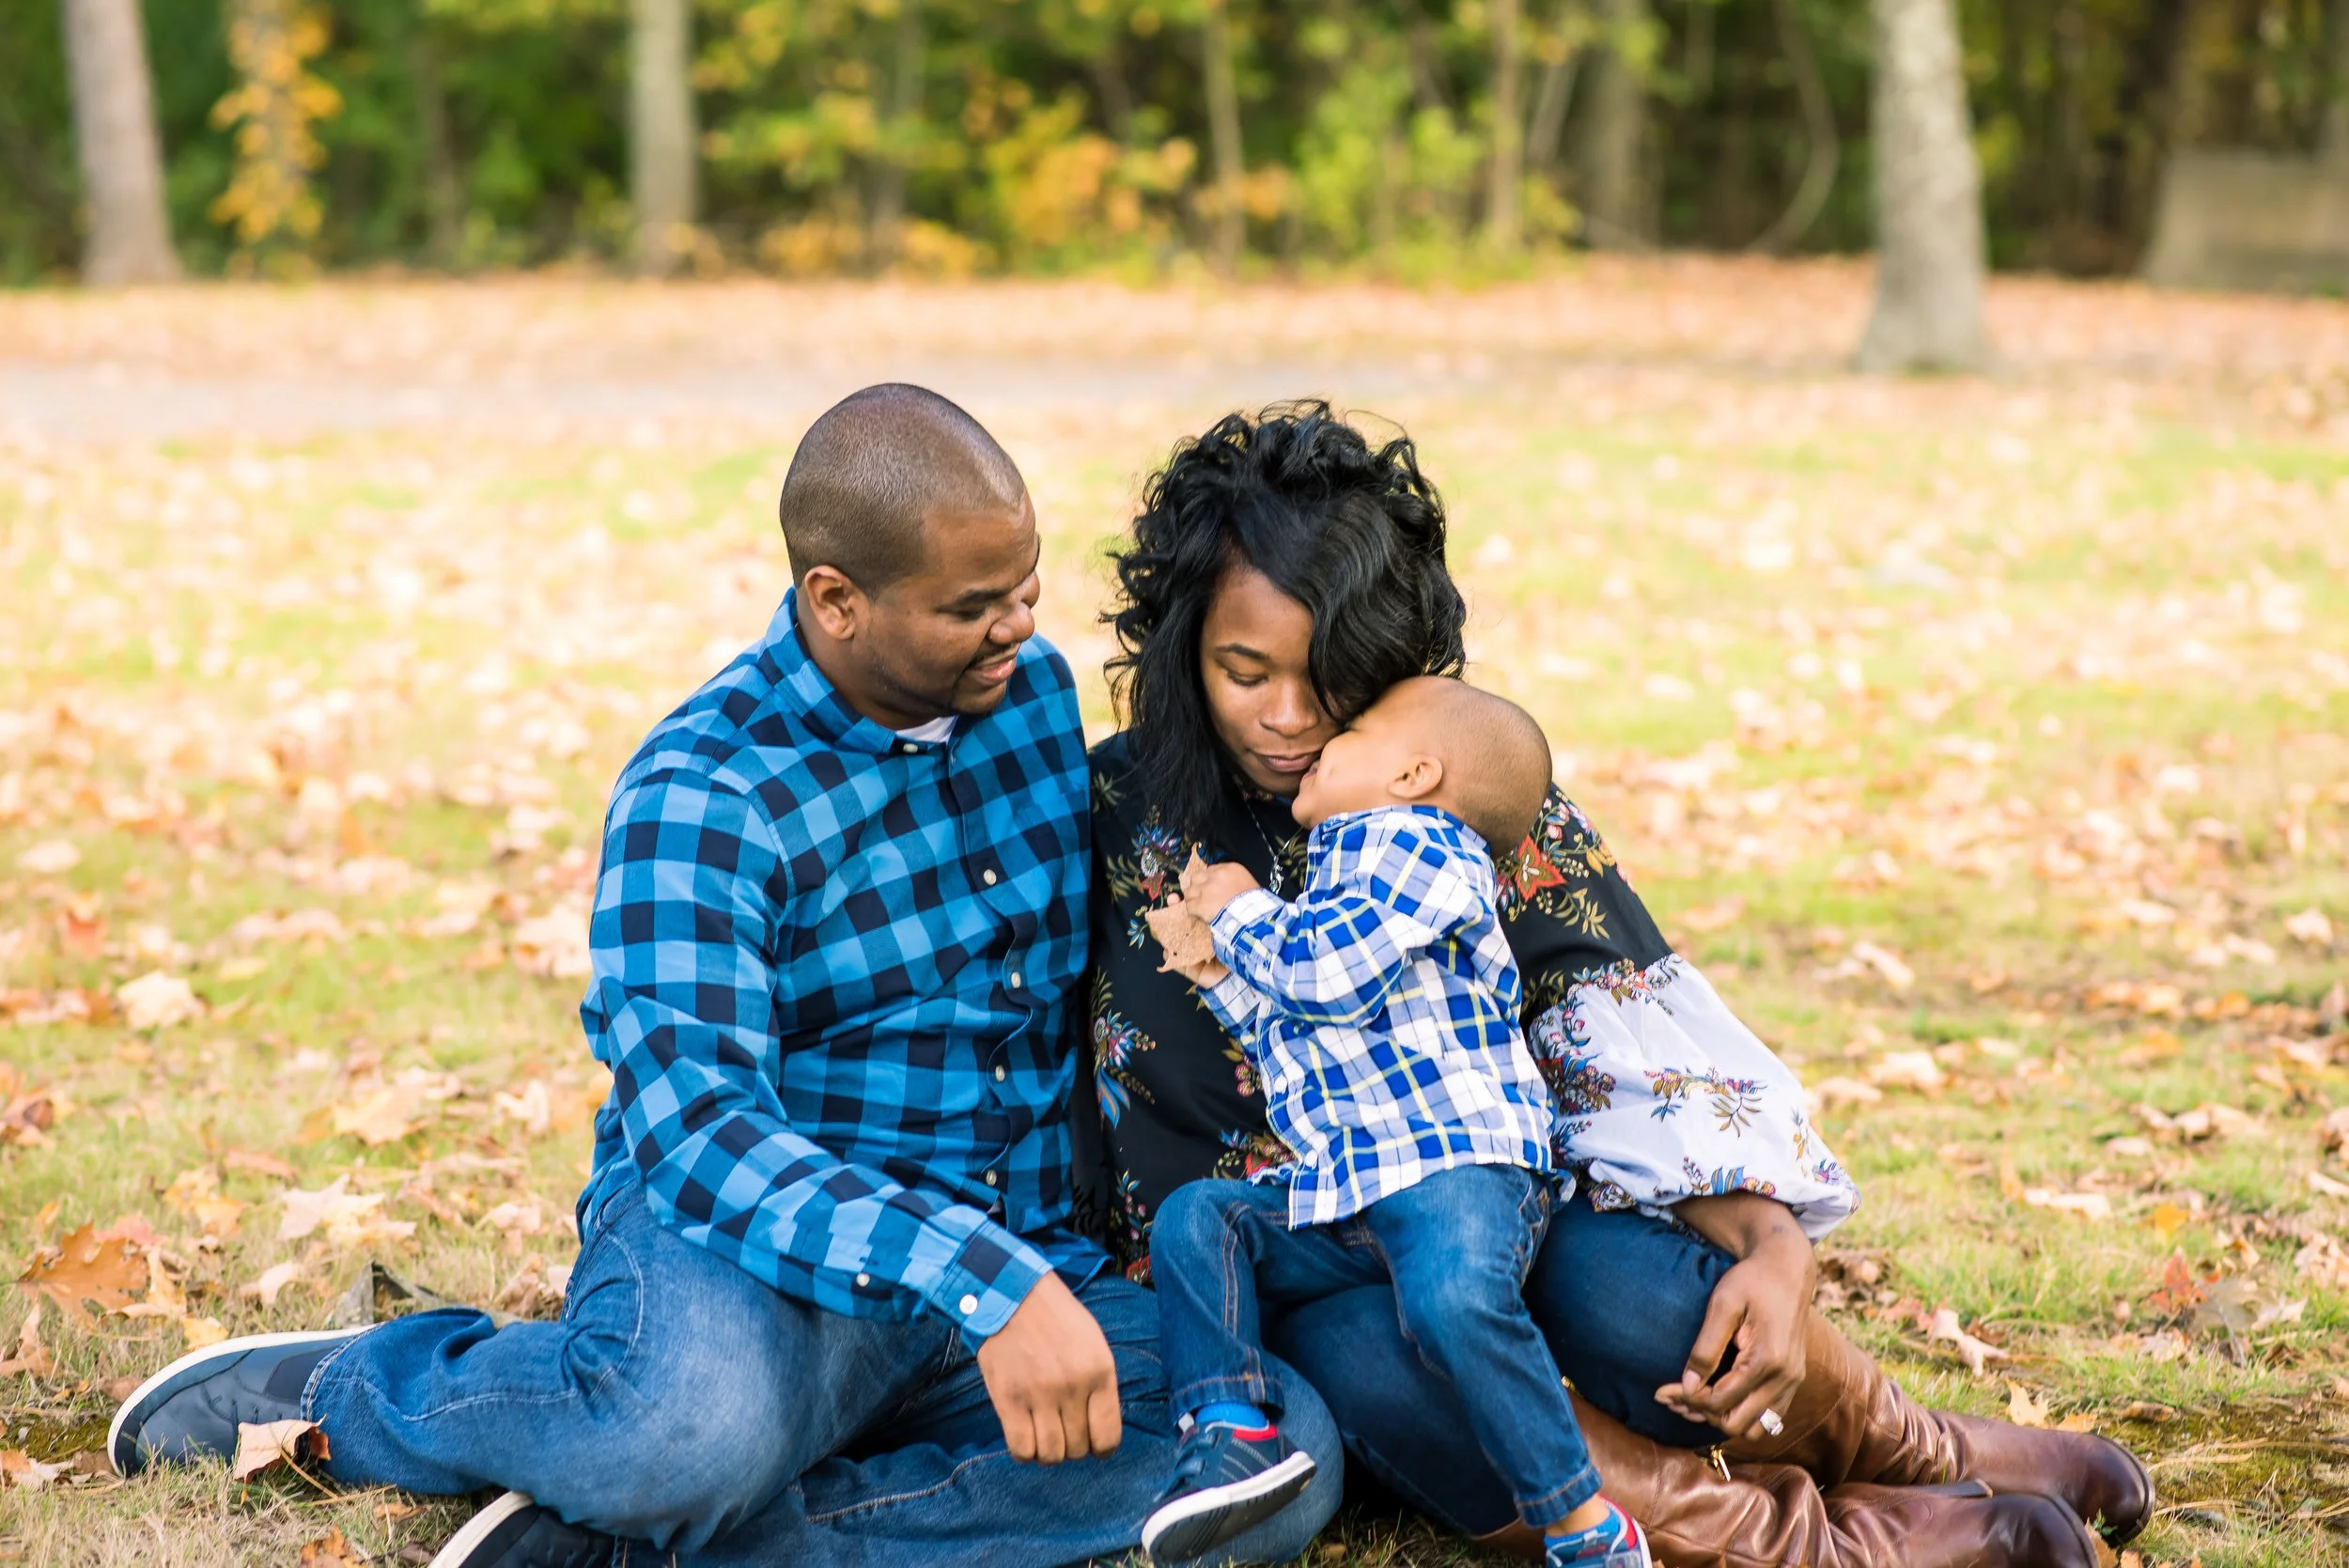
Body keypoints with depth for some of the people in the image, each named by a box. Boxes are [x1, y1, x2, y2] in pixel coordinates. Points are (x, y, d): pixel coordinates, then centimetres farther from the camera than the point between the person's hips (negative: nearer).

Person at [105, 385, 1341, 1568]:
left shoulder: (1037, 689, 8)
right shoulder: (699, 796, -13)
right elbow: (694, 1129, -26)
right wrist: (983, 1287, -37)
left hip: (1026, 1259, 6)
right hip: (758, 1243, -6)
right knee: (703, 1420, -42)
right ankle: (344, 1391, -3)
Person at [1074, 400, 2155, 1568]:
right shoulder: (1122, 811, -5)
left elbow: (1642, 1042, -13)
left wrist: (1773, 1244, -28)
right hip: (1302, 1283, 0)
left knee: (1638, 1300, -34)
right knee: (1372, 1372, -37)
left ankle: (1917, 1456, -2)